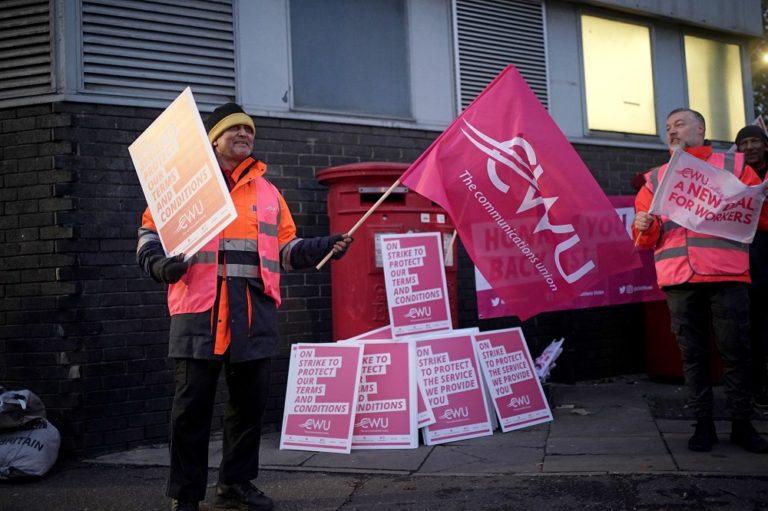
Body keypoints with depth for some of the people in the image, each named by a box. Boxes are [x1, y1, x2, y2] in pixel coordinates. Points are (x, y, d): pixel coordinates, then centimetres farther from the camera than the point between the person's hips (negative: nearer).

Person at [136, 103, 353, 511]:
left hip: (255, 310, 4)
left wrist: (324, 247, 5)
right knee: (193, 404, 0)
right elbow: (151, 230, 8)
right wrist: (158, 263, -12)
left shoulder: (266, 191, 20)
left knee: (250, 401, 9)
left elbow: (285, 249, 20)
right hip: (200, 307, -4)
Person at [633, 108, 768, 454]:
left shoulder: (734, 166, 13)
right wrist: (644, 226, -8)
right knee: (692, 353, 4)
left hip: (727, 274, -2)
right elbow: (646, 240, 15)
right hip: (678, 278, 2)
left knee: (735, 351, 0)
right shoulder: (656, 179, 18)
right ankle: (703, 424, 13)